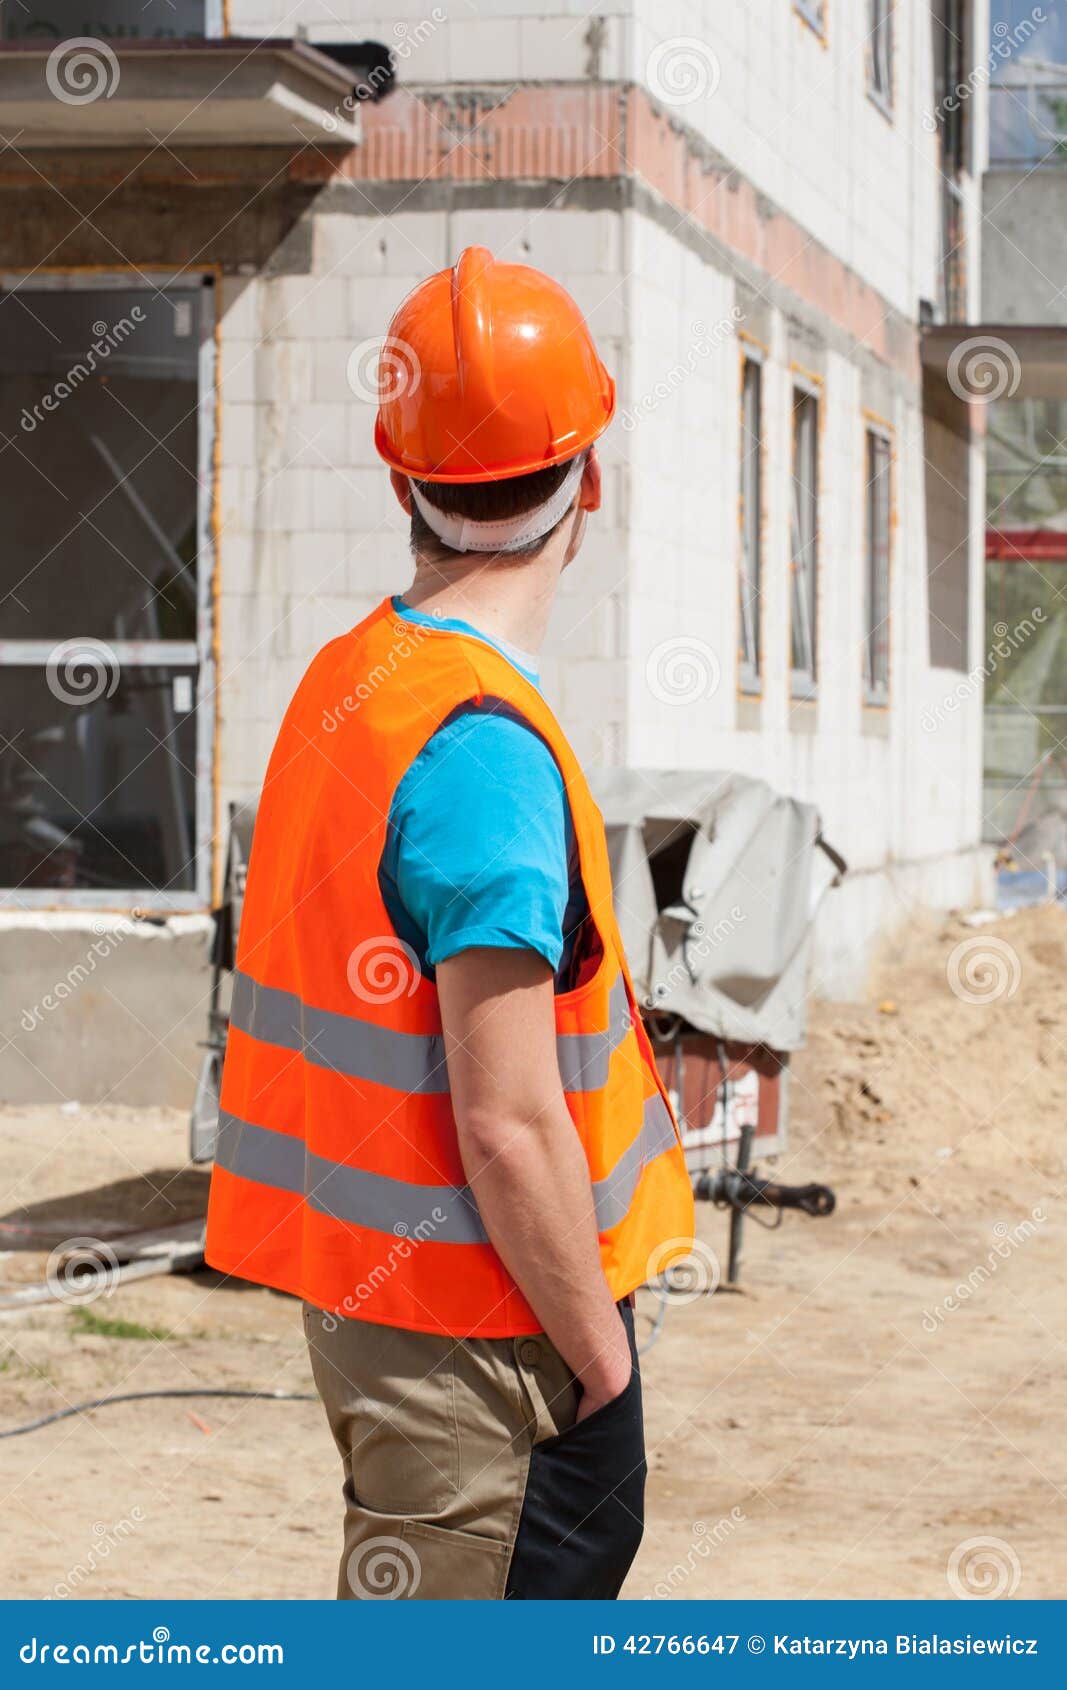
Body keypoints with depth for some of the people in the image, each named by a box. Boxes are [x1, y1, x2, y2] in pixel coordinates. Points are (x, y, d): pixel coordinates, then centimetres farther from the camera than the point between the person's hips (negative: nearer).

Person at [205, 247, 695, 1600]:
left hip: (363, 1293, 9)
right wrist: (605, 1356, -12)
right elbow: (508, 1129, -23)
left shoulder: (342, 681, 7)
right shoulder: (485, 747, -21)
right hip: (475, 1329, -9)